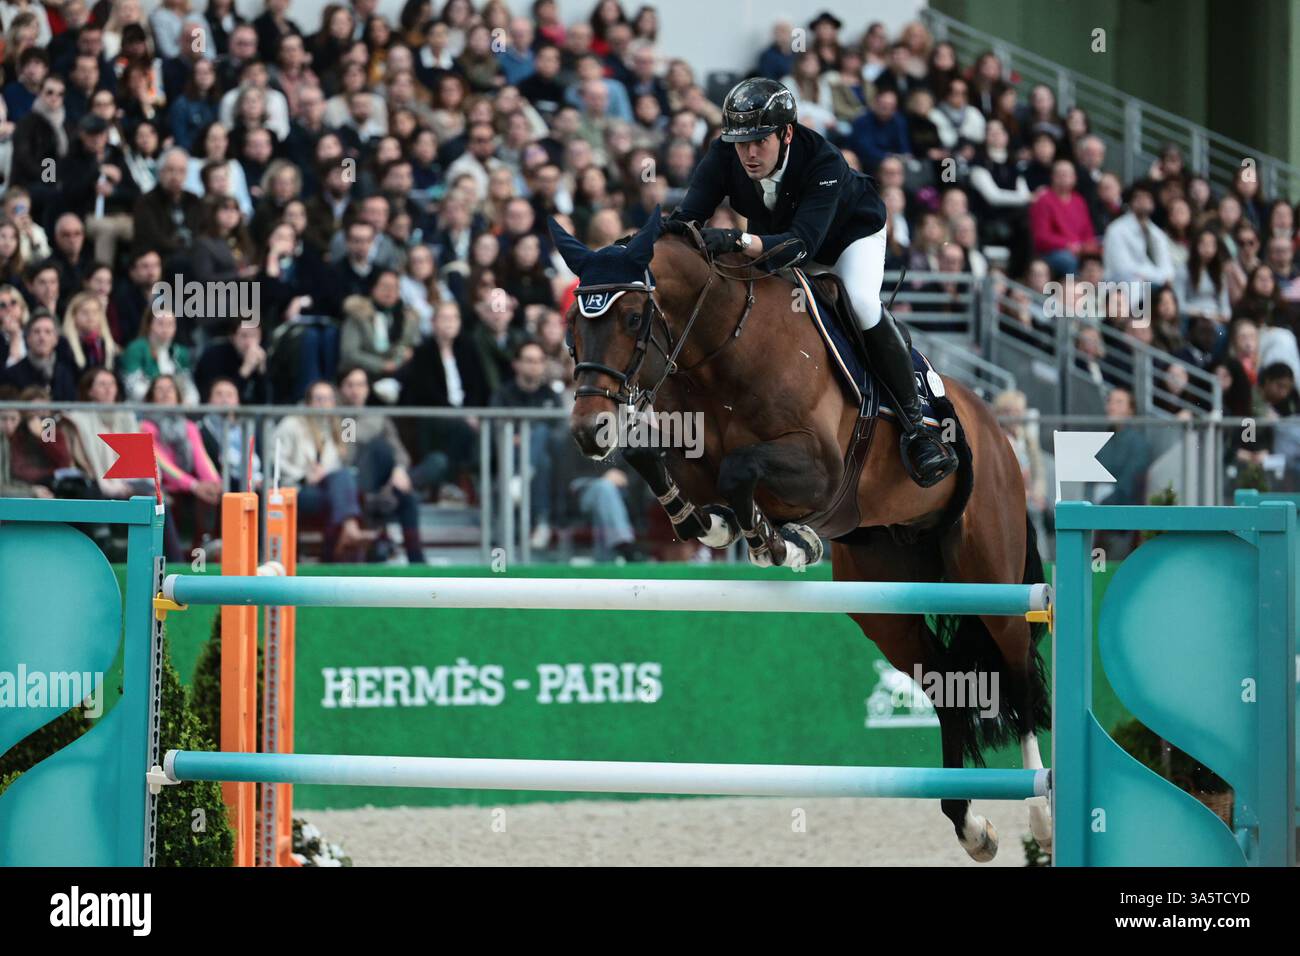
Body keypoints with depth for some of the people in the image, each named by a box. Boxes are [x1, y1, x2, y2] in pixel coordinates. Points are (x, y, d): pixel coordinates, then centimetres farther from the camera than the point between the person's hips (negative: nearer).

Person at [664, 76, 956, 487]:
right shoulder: (724, 156, -28)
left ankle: (915, 425, -21)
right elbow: (689, 216, -35)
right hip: (775, 234, 6)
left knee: (862, 302, -31)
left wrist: (739, 242, -69)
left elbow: (803, 242, -53)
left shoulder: (823, 164, -42)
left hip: (851, 233, -6)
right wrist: (676, 230, -61)